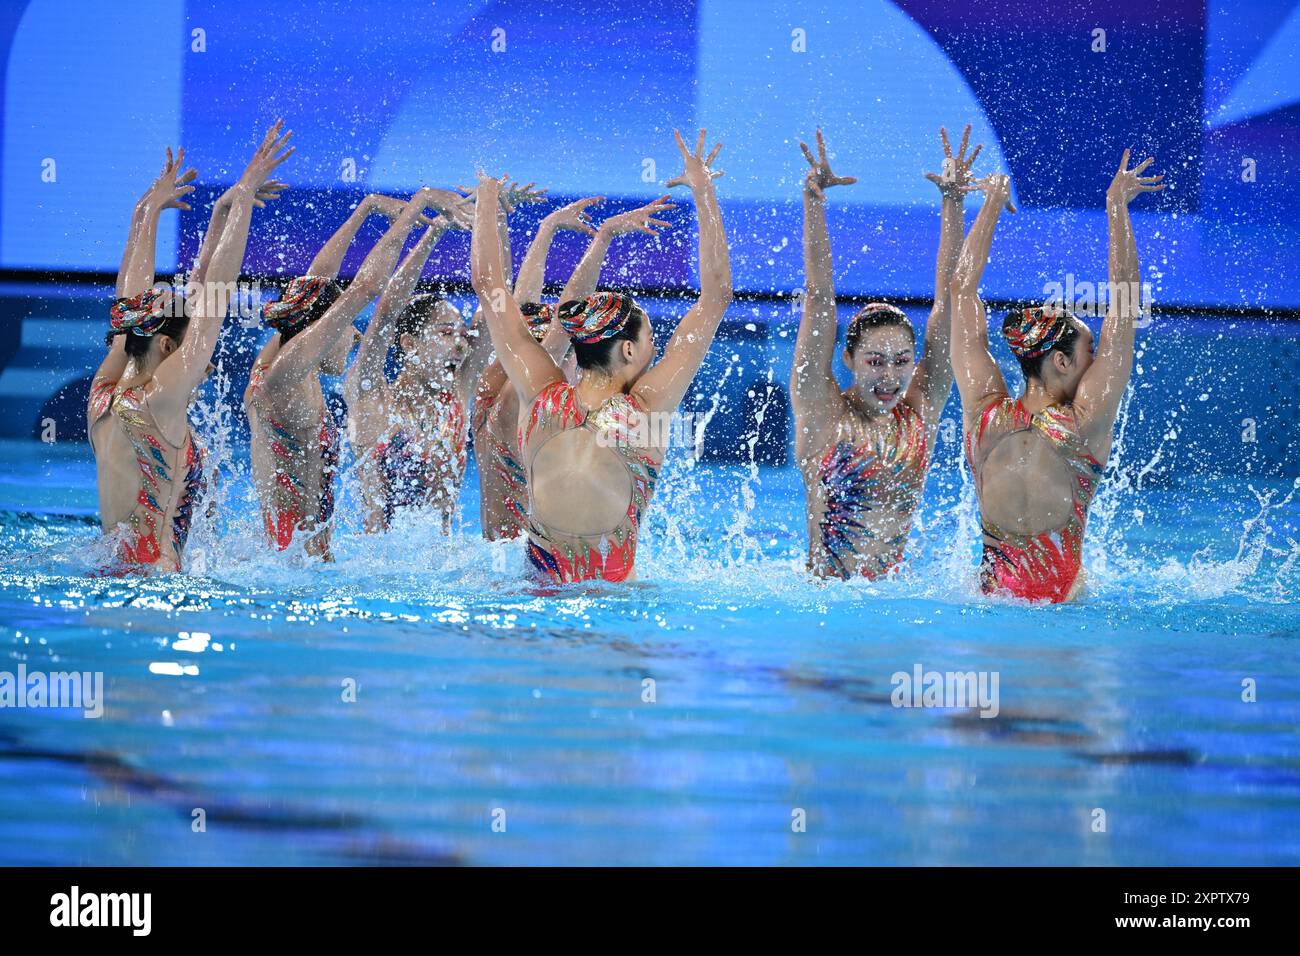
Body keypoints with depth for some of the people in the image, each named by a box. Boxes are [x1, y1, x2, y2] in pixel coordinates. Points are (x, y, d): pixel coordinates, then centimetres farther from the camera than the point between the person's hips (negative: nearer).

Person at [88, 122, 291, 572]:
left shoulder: (104, 395, 7)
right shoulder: (159, 402, -12)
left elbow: (129, 299, 20)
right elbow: (214, 292, -11)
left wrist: (149, 210, 29)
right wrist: (241, 199, -6)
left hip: (116, 570, 9)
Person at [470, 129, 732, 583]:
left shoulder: (540, 396, -6)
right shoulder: (645, 408, -12)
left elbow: (488, 285, 4)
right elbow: (717, 295, -6)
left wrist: (486, 200, 17)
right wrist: (703, 192, -1)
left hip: (539, 587, 4)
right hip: (616, 591, -4)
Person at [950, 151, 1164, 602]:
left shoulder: (986, 413, -4)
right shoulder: (1084, 424, -15)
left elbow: (962, 289, 5)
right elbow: (1125, 299, -10)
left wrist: (992, 203, 12)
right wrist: (1117, 205, -5)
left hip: (990, 594, 5)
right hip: (1060, 598, -5)